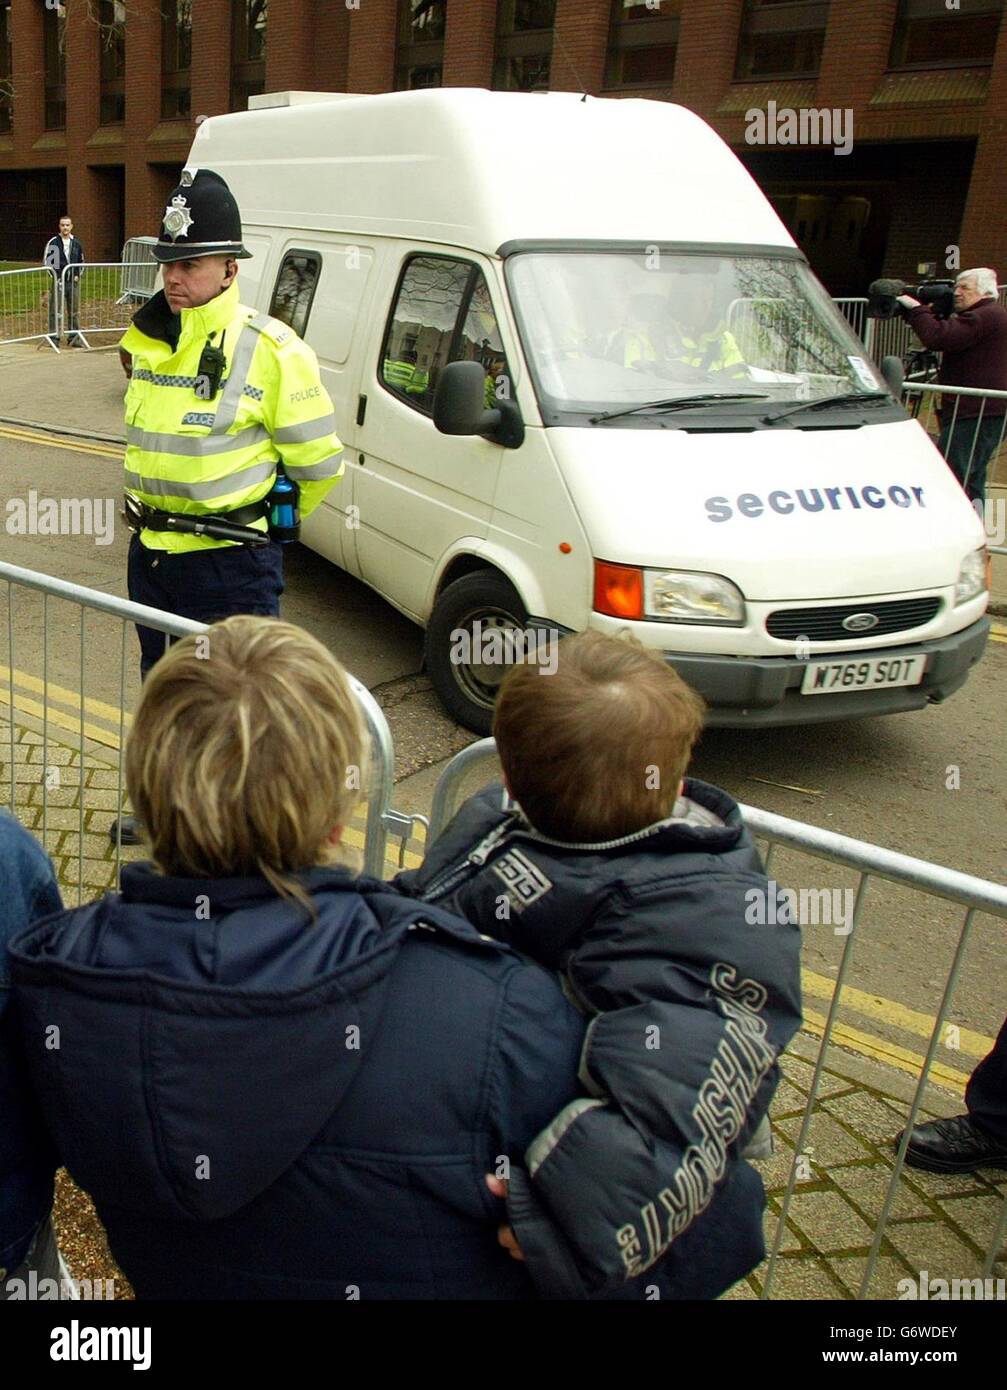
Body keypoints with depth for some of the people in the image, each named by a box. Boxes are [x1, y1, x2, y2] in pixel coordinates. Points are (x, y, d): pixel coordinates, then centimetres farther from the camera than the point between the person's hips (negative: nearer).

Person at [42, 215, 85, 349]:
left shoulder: (76, 243, 8)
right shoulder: (53, 242, -4)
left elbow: (81, 261, 19)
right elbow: (46, 262, -3)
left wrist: (78, 275, 4)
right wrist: (55, 277, -10)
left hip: (73, 282, 4)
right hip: (58, 282, -4)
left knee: (74, 312, 8)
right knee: (55, 311, -3)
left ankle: (74, 337, 16)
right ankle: (54, 337, 2)